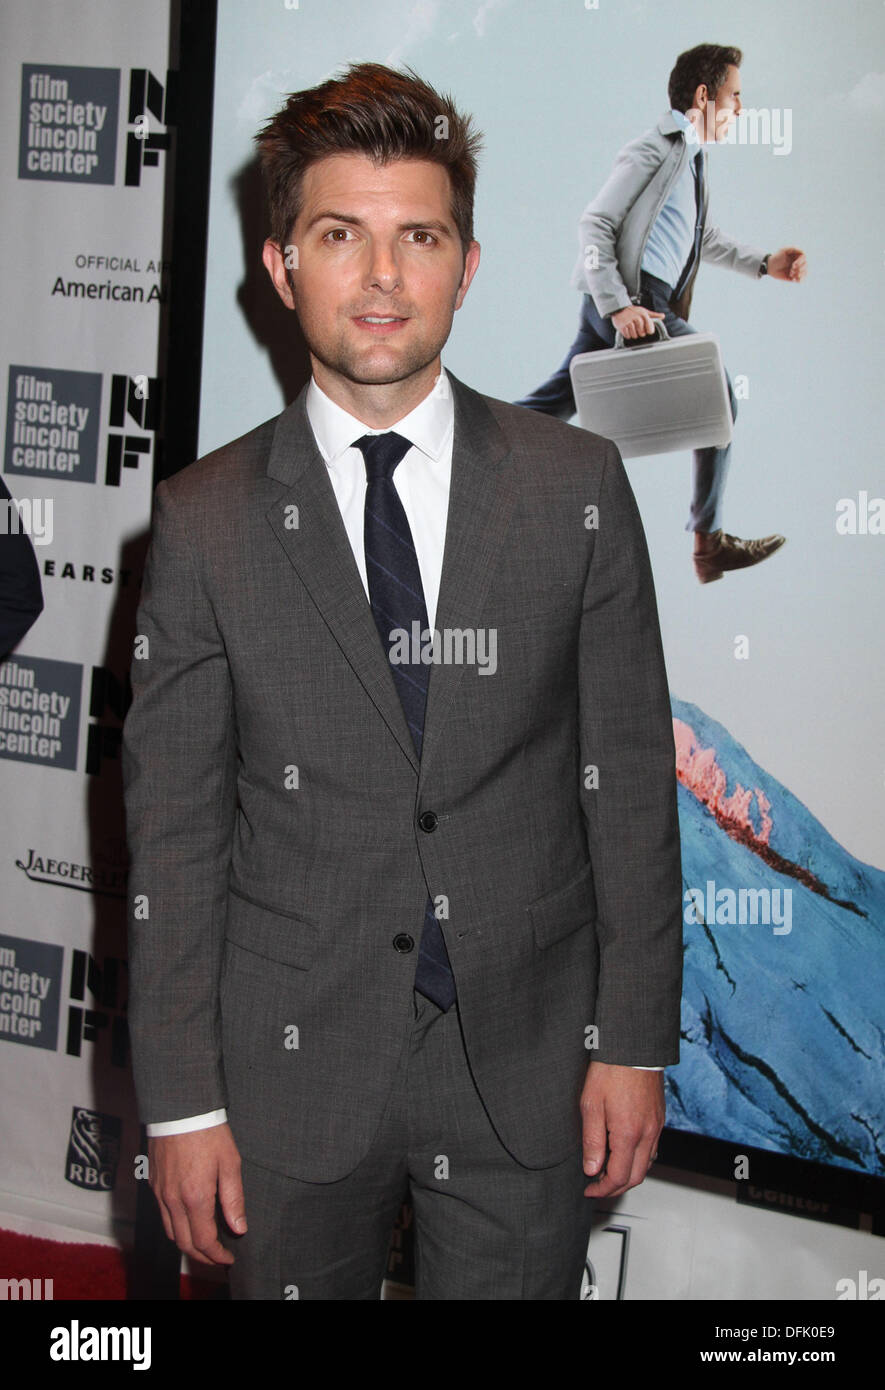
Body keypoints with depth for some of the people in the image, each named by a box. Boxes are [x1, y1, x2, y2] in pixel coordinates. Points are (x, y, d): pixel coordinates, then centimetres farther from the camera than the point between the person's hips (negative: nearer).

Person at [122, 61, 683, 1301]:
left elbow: (631, 778, 0)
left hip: (527, 1068, 1)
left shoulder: (578, 487, -1)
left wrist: (635, 1044, -2)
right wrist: (180, 1103, -4)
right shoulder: (206, 522, -3)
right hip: (291, 1073, 0)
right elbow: (172, 827, -2)